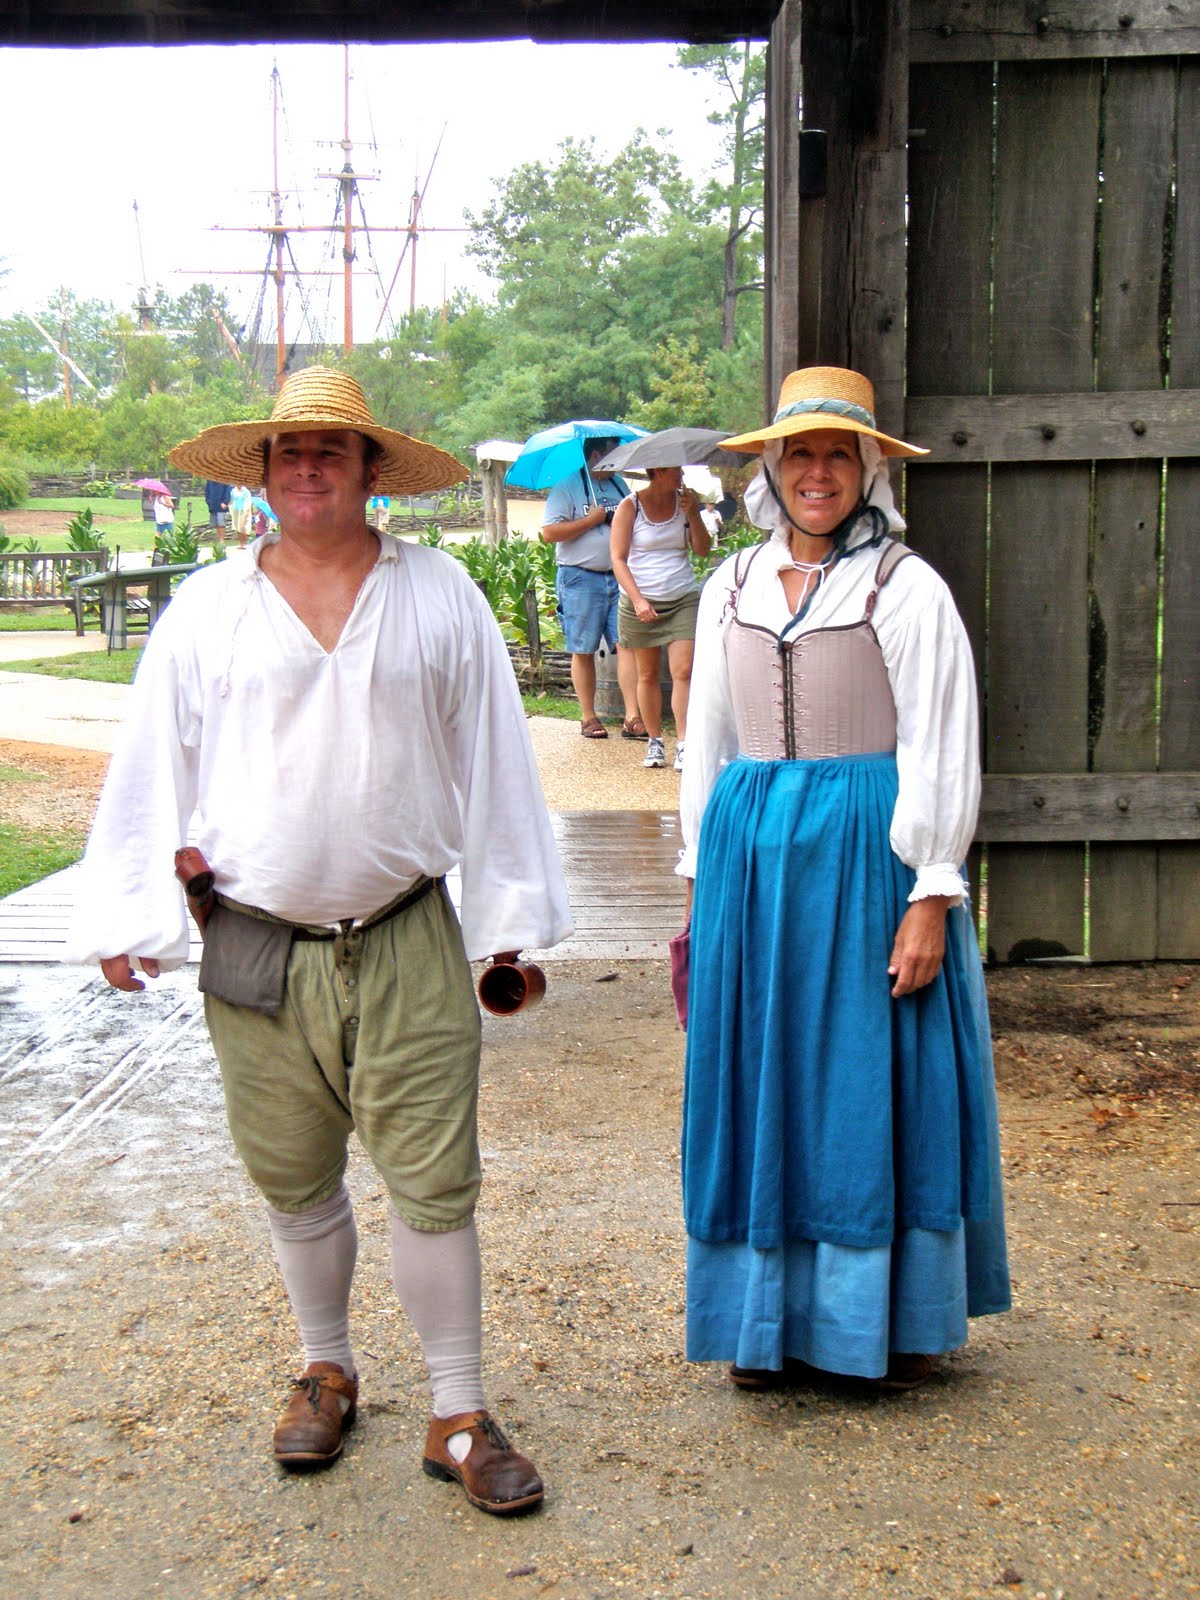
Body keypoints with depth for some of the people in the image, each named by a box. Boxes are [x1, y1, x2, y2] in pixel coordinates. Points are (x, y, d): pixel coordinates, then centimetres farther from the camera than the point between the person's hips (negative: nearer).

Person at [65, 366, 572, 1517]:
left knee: (433, 1182, 1)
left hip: (408, 943, -1)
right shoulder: (207, 608, 5)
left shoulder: (439, 594, 4)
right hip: (257, 948, 1)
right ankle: (326, 1369, 36)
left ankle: (459, 1415, 15)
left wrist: (511, 916, 7)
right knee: (294, 1182, 14)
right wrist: (130, 920, 4)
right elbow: (152, 769, 8)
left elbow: (492, 760, 7)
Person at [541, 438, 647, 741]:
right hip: (581, 579, -4)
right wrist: (591, 520, -12)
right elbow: (550, 533, -12)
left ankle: (632, 717, -9)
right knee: (583, 650, 2)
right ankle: (588, 717, 12)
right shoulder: (567, 487, -3)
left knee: (627, 644, -7)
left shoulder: (618, 484, 17)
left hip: (619, 577, 5)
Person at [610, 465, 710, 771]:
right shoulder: (630, 506, -3)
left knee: (683, 672, -11)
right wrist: (638, 599, -17)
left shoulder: (685, 500, 6)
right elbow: (618, 559, -6)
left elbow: (703, 550, 7)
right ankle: (654, 741, 18)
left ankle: (683, 744, -12)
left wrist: (693, 515, -8)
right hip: (640, 602, -1)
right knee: (648, 675, 6)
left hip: (683, 600, 1)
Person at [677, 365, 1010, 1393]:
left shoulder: (907, 588, -5)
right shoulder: (732, 587, 10)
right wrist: (702, 874, 13)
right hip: (749, 849, 5)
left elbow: (940, 754, -8)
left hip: (866, 852, -4)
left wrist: (931, 898, -13)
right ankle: (770, 1314, 23)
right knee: (760, 1078, 9)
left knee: (876, 1078, 3)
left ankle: (903, 1320, 20)